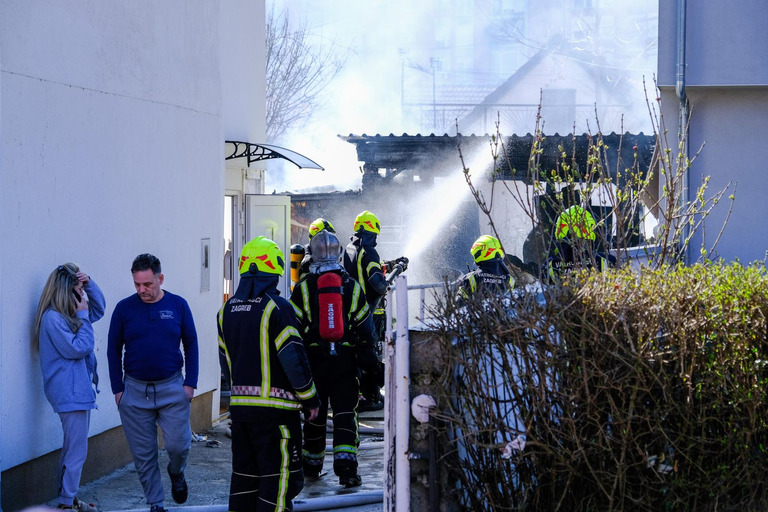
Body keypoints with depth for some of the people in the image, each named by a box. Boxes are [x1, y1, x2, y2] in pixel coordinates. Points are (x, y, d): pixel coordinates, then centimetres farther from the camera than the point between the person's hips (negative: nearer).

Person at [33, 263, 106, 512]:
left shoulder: (68, 314, 12)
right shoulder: (52, 318, -17)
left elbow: (99, 309, 23)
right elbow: (78, 348, -18)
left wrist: (89, 284, 7)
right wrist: (82, 316, -12)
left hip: (79, 389, 10)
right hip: (70, 393, -10)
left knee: (72, 449, 16)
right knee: (77, 451, -7)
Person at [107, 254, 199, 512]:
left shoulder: (178, 305, 0)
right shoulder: (124, 308, 0)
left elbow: (191, 345, 6)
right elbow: (113, 350, 5)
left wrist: (190, 383, -2)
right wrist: (118, 389, 0)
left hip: (172, 387, -1)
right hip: (135, 391, 1)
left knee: (178, 444, -7)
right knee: (143, 454, 4)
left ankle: (176, 473, 26)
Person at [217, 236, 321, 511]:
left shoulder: (227, 310, 9)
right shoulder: (277, 308, -13)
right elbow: (293, 358, -15)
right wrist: (310, 399, -5)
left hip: (239, 405, 7)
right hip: (275, 407, -7)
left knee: (244, 474, 15)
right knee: (278, 478, -1)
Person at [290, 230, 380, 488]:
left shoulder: (304, 287, -1)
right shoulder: (353, 286, 3)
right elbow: (365, 326, 6)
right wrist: (368, 356, 14)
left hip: (314, 358, 0)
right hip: (345, 358, 0)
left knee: (315, 413, 11)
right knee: (345, 413, -1)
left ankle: (312, 465, 23)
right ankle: (346, 466, -12)